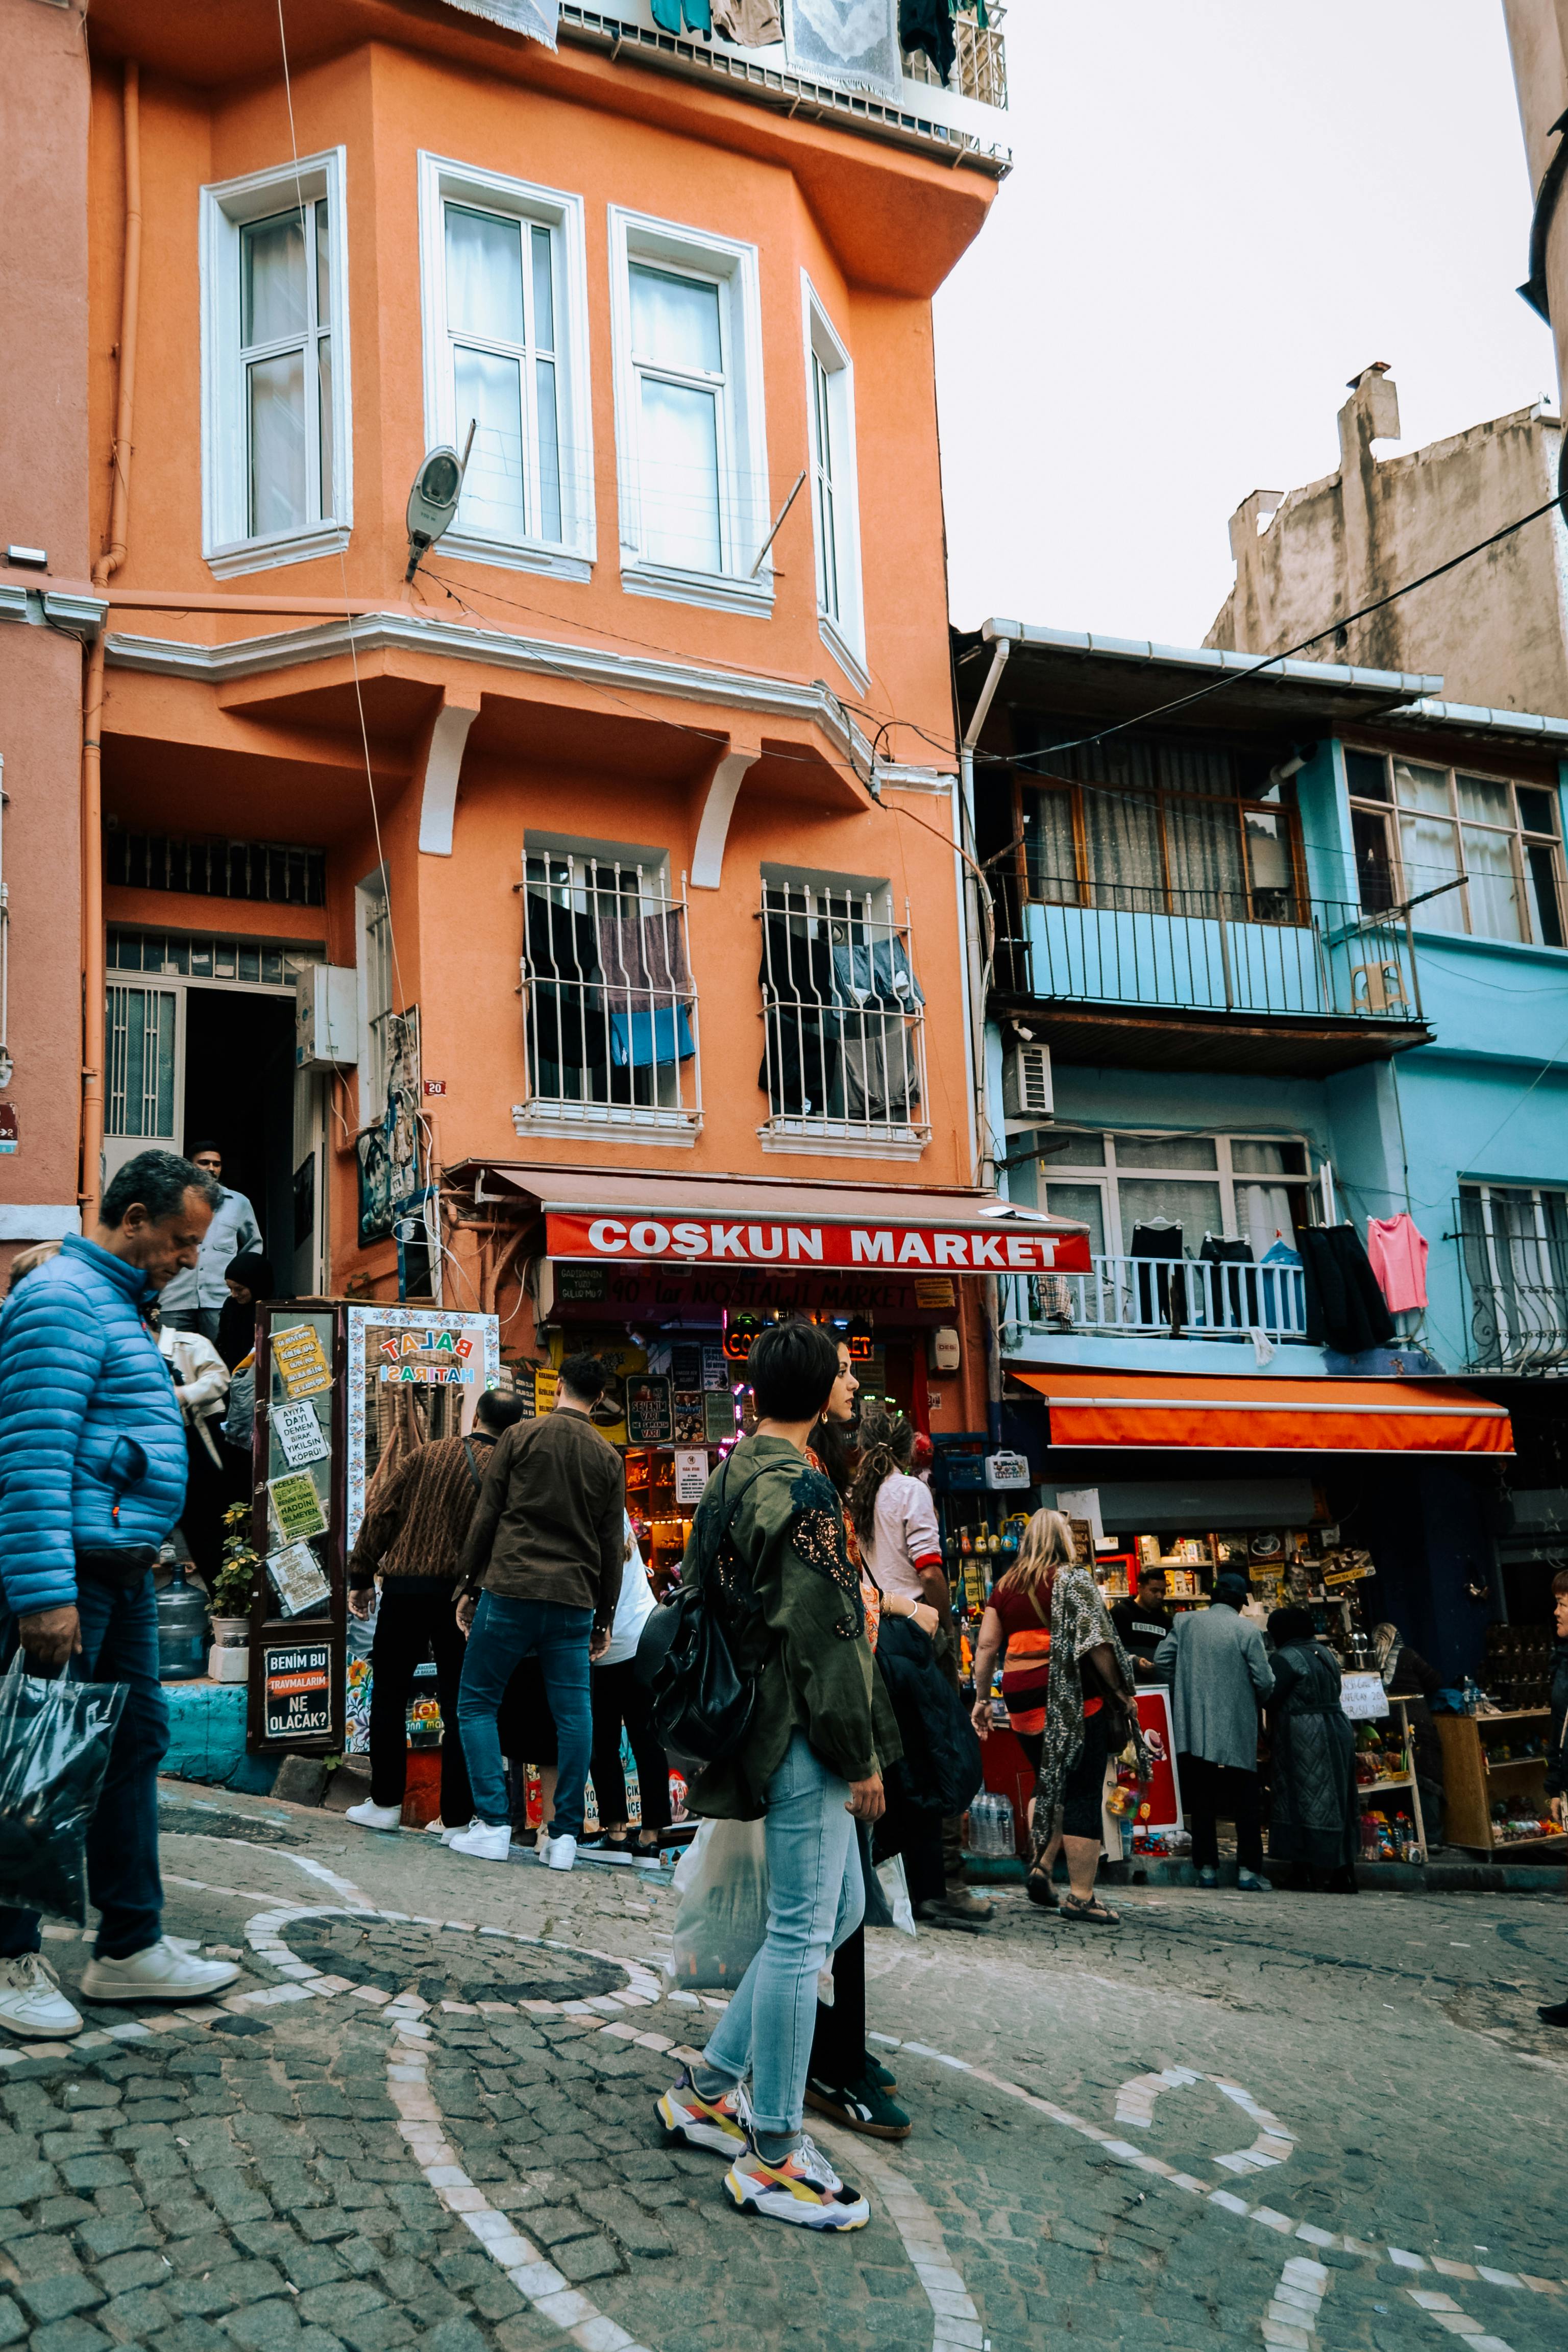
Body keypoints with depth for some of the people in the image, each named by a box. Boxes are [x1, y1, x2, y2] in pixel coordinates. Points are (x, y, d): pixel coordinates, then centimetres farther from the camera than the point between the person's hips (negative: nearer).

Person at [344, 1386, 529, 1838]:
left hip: (404, 1588, 1)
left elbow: (381, 1513, 4)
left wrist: (361, 1577, 9)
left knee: (389, 1694, 13)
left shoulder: (428, 1454, 6)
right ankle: (457, 1818, 10)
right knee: (458, 1706, 7)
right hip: (463, 1597, -1)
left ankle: (385, 1803, 17)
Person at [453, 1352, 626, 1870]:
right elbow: (612, 1546, 11)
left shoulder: (521, 1436, 2)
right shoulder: (609, 1458, 9)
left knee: (477, 1704, 8)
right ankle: (565, 1836, 9)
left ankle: (493, 1826, 3)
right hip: (575, 1603, 3)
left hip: (510, 1592, -2)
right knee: (574, 1715, 7)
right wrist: (604, 1618, 17)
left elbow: (486, 1517, 1)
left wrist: (467, 1586, 8)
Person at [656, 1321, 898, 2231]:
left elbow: (697, 1597, 19)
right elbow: (823, 1635, -20)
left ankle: (708, 2089, 25)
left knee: (839, 1909, 18)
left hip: (753, 1720, 10)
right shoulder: (803, 1490, -18)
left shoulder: (728, 1479, 12)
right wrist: (861, 1757, -13)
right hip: (803, 1734, -10)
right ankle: (772, 2158, 11)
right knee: (801, 1934, 0)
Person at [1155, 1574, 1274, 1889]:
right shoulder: (1247, 1629, -8)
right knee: (1245, 1799, 8)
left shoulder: (1185, 1621, 0)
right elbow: (1264, 1681, -8)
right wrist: (1254, 1704, 12)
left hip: (1193, 1727, 2)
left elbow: (1162, 1659, 2)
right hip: (1236, 1729, -2)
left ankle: (1207, 1867, 10)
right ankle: (1248, 1869, 5)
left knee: (1201, 1798, 9)